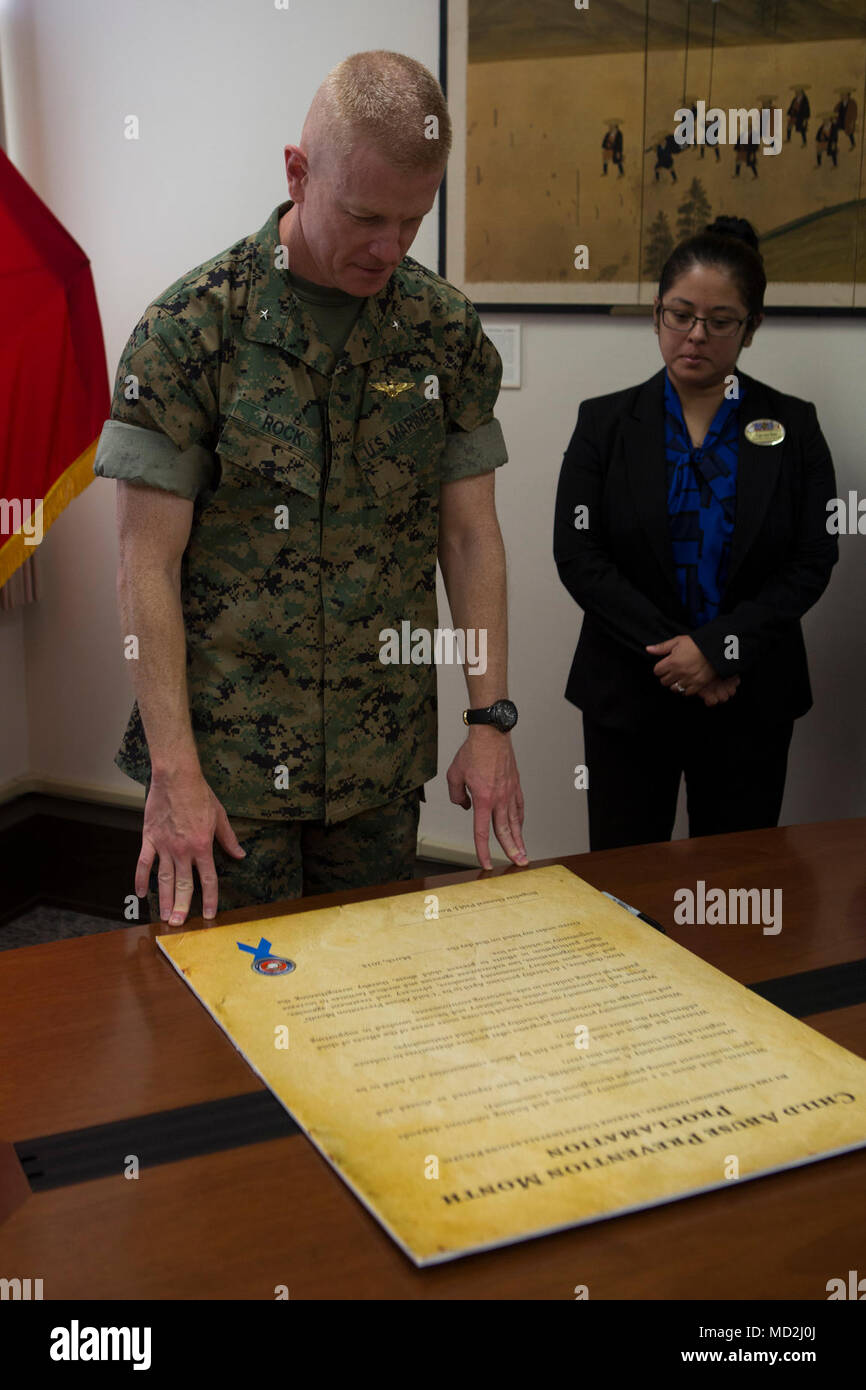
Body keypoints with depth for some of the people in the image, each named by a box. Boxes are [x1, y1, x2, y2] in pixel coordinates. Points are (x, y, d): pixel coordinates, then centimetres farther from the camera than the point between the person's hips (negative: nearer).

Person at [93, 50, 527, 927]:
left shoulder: (446, 334, 2)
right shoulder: (191, 328, -9)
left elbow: (470, 534, 5)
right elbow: (147, 564, -10)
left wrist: (490, 720, -3)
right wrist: (174, 770, -15)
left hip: (385, 759, 3)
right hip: (227, 760, -3)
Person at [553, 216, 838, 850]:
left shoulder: (793, 426, 5)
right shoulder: (605, 422, 3)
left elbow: (813, 561, -3)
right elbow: (577, 554, -5)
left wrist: (717, 647, -15)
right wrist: (666, 650, -14)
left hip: (751, 701, 1)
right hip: (628, 696, 0)